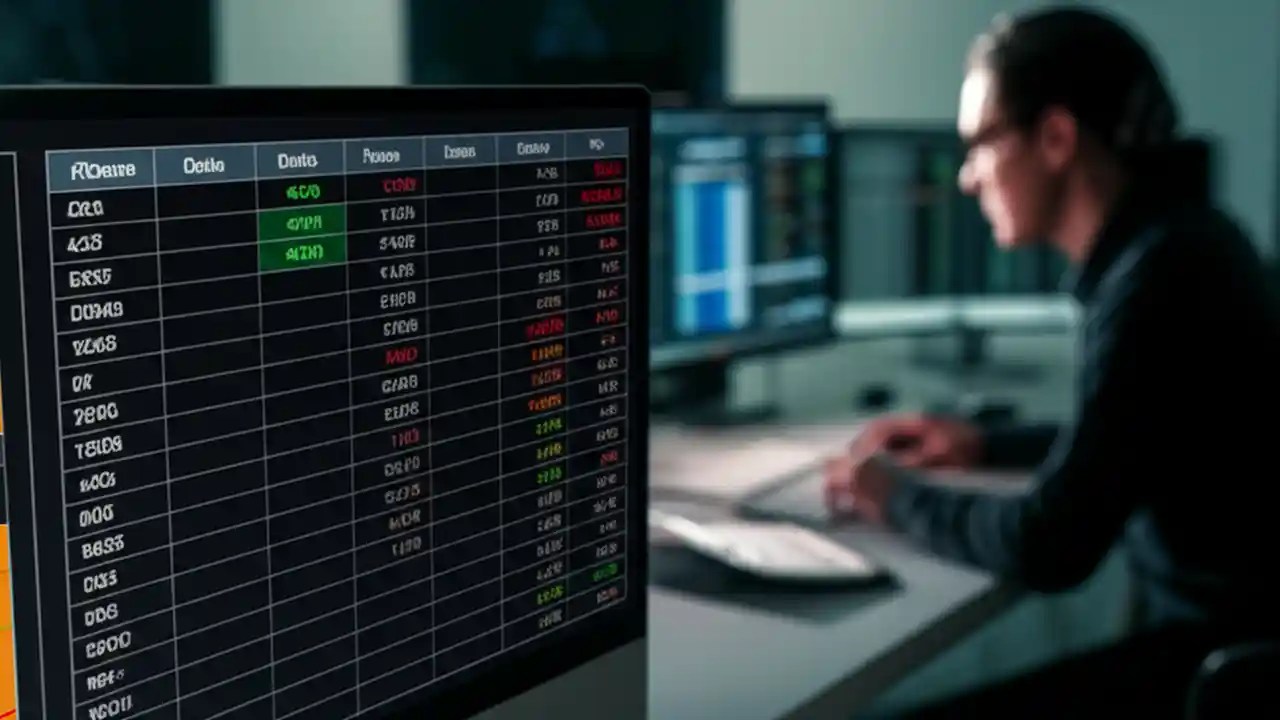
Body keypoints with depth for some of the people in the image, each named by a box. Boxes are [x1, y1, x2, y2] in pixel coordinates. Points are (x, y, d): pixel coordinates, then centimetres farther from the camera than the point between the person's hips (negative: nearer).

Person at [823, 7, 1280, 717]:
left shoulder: (1160, 275, -23)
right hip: (1216, 627, 9)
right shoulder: (1170, 241, 7)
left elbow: (1046, 548, -23)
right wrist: (985, 445, 18)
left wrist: (897, 495, -7)